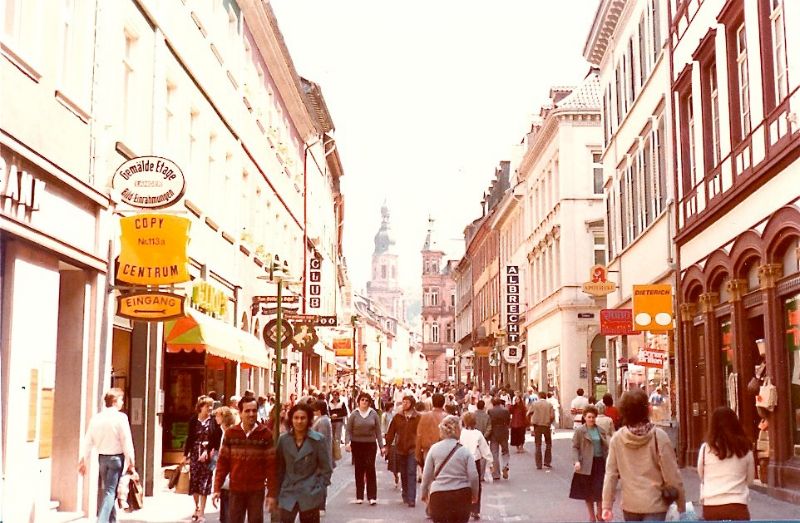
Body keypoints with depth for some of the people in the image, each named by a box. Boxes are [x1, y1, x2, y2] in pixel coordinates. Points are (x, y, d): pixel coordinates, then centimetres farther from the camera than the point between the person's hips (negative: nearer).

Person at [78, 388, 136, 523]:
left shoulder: (96, 417, 4)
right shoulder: (121, 417, -11)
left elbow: (88, 441, 6)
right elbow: (126, 441, -11)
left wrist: (84, 460, 14)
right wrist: (131, 462, -7)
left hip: (102, 457, 5)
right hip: (116, 457, -5)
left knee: (106, 489, 19)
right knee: (110, 491, -4)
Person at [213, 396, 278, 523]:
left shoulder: (266, 434, -5)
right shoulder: (230, 433, 0)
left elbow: (271, 465, -5)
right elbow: (222, 462, 3)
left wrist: (272, 493, -8)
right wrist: (217, 488, -3)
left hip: (257, 490, -1)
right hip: (235, 490, 1)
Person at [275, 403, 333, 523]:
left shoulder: (319, 440, -5)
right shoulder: (283, 440, 2)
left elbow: (326, 469, -1)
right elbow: (280, 468, 8)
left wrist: (318, 490, -7)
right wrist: (278, 493, 5)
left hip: (310, 496, -2)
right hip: (288, 494, 2)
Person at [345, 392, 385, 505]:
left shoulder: (373, 413, 3)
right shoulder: (354, 414, 0)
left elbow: (378, 431, 6)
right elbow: (349, 431, 0)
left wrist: (381, 446, 2)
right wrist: (348, 442, -15)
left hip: (371, 444, 0)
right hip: (357, 444, 0)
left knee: (370, 468, -8)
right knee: (359, 469, 6)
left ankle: (372, 496, -6)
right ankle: (359, 496, 13)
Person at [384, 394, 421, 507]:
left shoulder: (418, 418, -3)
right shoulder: (398, 417, 5)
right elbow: (391, 432, 7)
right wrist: (387, 446, 4)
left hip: (413, 449, -3)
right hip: (400, 449, 3)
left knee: (411, 474, -8)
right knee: (403, 474, 11)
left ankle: (411, 499, -9)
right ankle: (405, 496, 23)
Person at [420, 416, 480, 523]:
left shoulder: (434, 449, -2)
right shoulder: (465, 451, -4)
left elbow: (426, 475, 2)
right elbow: (473, 476, -4)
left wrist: (424, 493, 17)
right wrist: (474, 494, 13)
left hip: (438, 495, 0)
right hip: (461, 494, 0)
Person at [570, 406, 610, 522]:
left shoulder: (601, 430, 8)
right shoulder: (579, 431, -3)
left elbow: (606, 447, 12)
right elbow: (575, 447, -5)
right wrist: (576, 461, -18)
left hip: (600, 462, 2)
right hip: (586, 464, -2)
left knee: (600, 489, -4)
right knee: (588, 491, 6)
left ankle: (599, 513, 18)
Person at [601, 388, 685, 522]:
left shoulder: (617, 439, -4)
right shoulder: (658, 436, -12)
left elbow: (611, 474, -3)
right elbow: (672, 475, -10)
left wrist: (607, 505, 2)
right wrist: (682, 506, 1)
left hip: (629, 505, 4)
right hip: (654, 505, -3)